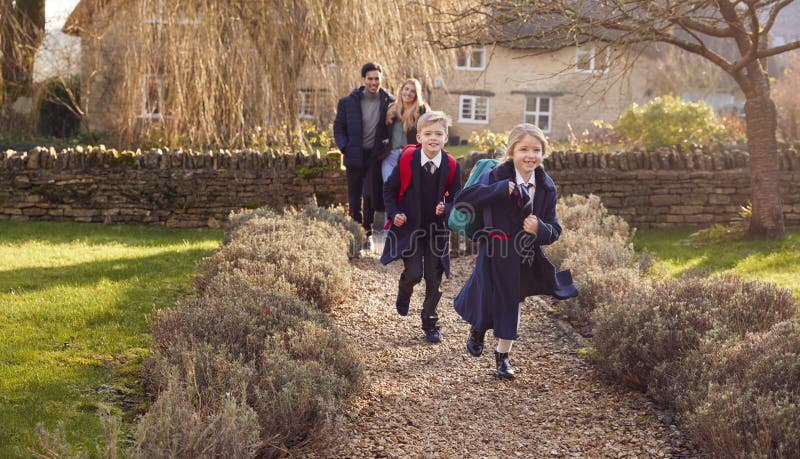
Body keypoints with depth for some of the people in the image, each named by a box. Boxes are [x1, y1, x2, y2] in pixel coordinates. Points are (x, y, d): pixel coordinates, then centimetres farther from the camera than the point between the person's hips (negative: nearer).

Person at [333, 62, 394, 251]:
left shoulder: (389, 102, 0)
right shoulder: (348, 102, 2)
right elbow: (338, 127, 7)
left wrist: (388, 144, -6)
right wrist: (345, 148, -6)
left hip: (376, 156, -1)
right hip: (355, 156, 2)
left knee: (370, 194, -7)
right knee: (354, 198, 8)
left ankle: (367, 233, 9)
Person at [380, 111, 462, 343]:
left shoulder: (451, 166, -9)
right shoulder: (407, 160, -12)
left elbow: (456, 198, 3)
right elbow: (389, 189, 1)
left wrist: (446, 209, -18)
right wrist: (394, 214, -11)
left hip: (437, 229, 2)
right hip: (409, 226, -2)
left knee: (434, 280, 5)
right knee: (413, 273, -13)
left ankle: (430, 324, 24)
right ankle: (404, 291, 25)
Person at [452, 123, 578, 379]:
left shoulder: (547, 188, -2)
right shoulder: (497, 177, -15)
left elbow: (554, 230, 1)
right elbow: (462, 200, -24)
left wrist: (540, 229, -23)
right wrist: (499, 189, -32)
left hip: (526, 257, 4)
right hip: (495, 253, -4)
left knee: (510, 303, 14)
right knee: (489, 299, 3)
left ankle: (503, 355, 32)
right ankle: (477, 329, 39)